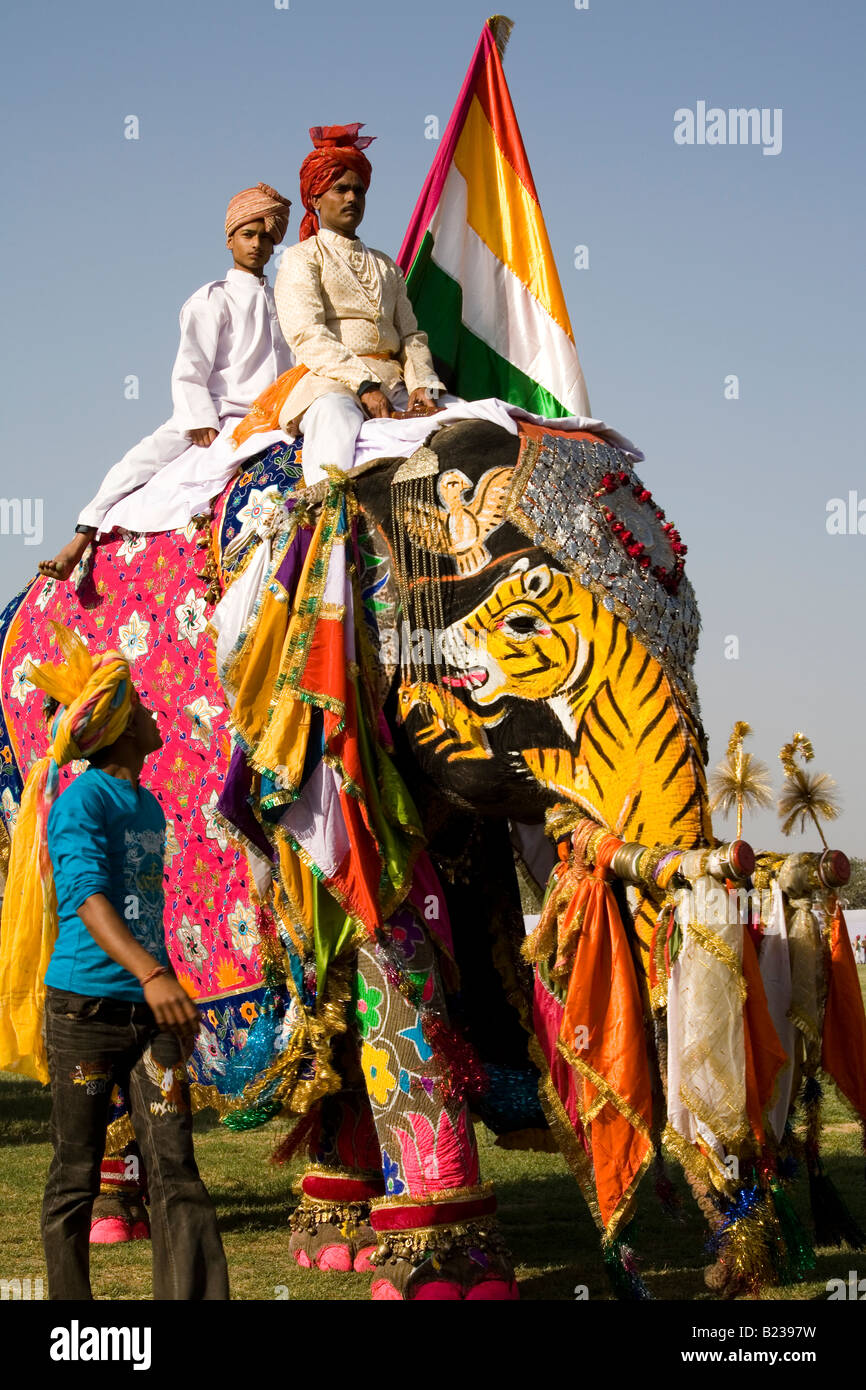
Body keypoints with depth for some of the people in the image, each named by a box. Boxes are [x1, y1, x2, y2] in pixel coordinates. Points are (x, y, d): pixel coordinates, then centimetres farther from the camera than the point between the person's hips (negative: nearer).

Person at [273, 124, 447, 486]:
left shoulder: (386, 266, 30)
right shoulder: (300, 259, 12)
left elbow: (410, 335, 19)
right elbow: (308, 337, -4)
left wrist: (421, 385, -4)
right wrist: (364, 384, -18)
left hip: (392, 384, 5)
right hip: (328, 381, -5)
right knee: (337, 418, -40)